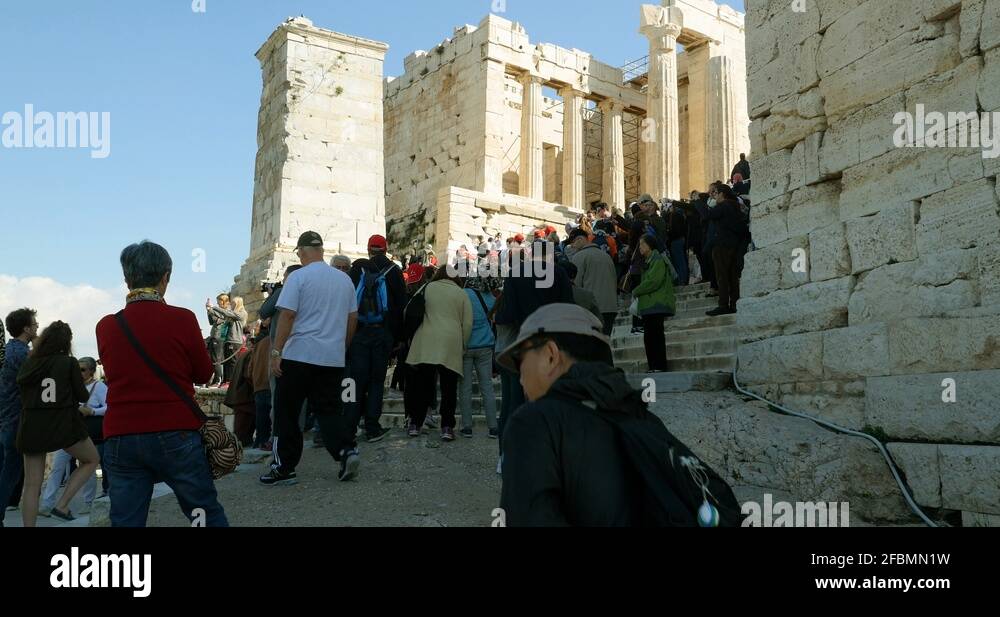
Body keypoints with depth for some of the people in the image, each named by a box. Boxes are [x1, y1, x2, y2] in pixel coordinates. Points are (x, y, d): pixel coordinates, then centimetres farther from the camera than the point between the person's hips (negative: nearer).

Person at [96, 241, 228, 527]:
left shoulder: (106, 326, 1)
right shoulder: (182, 319, -8)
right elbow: (203, 374, 4)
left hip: (120, 439, 3)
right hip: (176, 436, -2)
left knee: (126, 521, 6)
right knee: (208, 515, 11)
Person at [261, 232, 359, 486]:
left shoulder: (299, 277, -6)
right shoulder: (344, 279, 10)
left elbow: (287, 315, -12)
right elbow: (353, 318, 14)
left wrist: (276, 351, -9)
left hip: (300, 355, -5)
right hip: (334, 358, 5)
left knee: (287, 412, 6)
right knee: (329, 409, 11)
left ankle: (285, 468, 9)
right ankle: (346, 450, -9)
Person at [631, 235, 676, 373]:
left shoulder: (658, 260, -7)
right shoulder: (647, 261, 22)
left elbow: (653, 281, -18)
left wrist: (636, 291, -7)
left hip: (656, 306, -9)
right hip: (648, 306, 9)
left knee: (655, 336, -10)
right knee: (648, 337, 8)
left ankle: (659, 367, -8)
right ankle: (653, 367, 11)